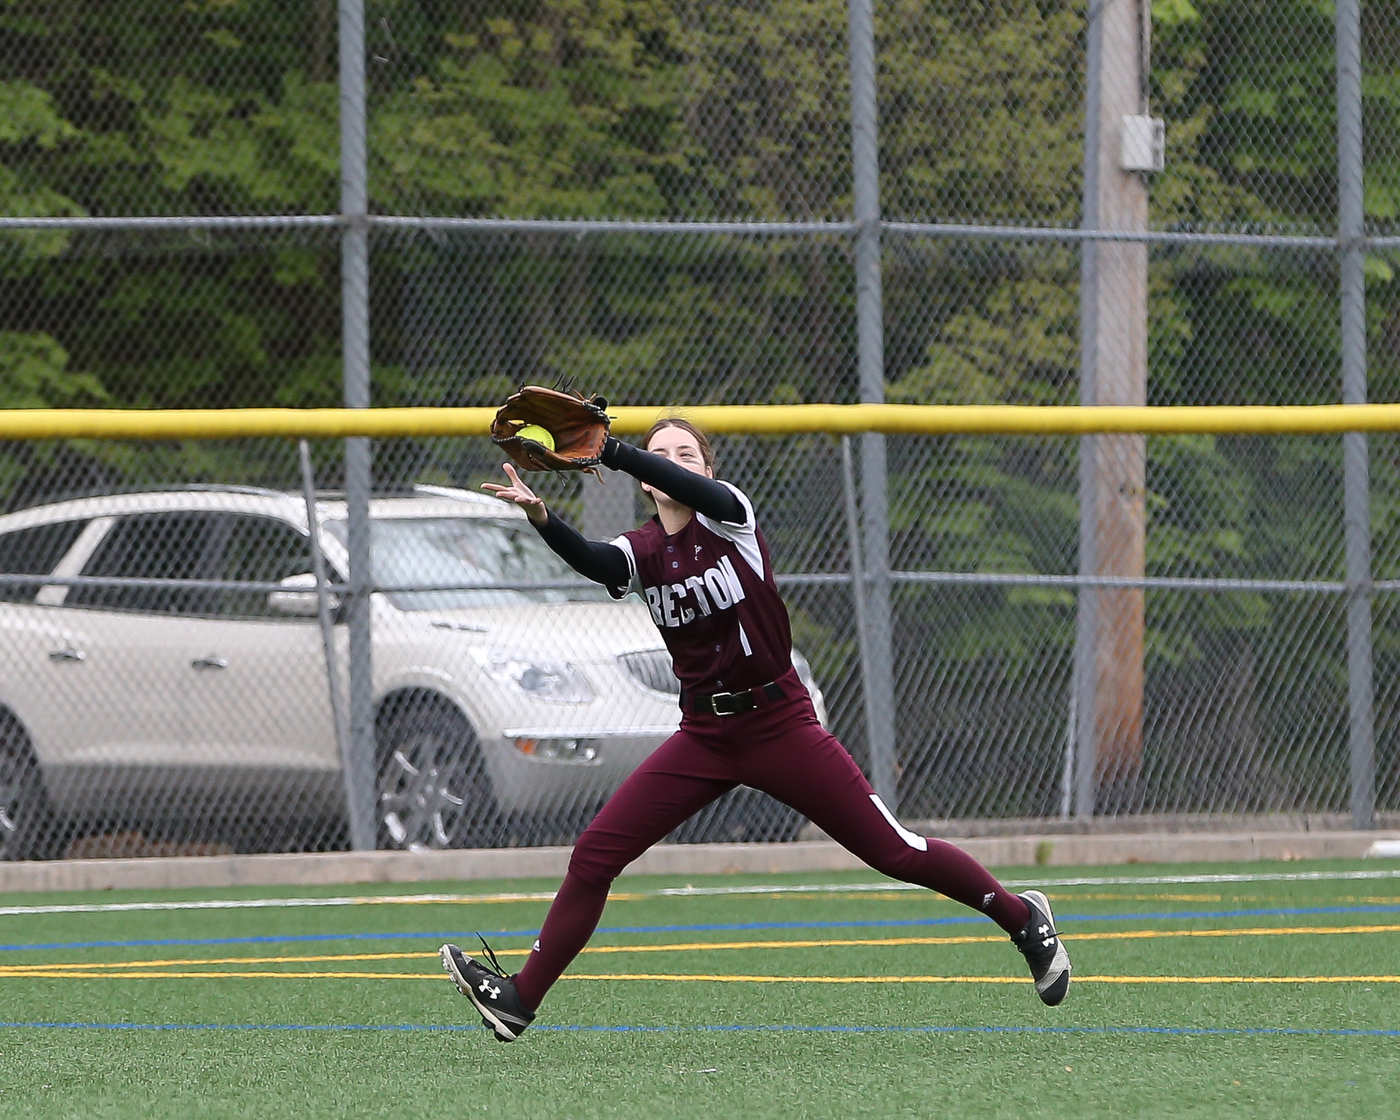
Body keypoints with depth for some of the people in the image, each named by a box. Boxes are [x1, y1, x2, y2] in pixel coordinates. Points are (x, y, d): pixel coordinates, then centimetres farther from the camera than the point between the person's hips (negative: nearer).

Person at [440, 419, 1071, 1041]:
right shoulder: (641, 552, 1)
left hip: (780, 726, -4)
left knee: (895, 851, -4)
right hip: (704, 736, 4)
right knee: (594, 855, -5)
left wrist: (609, 452, -47)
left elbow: (697, 494, -32)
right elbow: (593, 562, -22)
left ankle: (1022, 917, 16)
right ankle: (520, 1000, -1)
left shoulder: (729, 516, -8)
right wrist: (542, 519, -44)